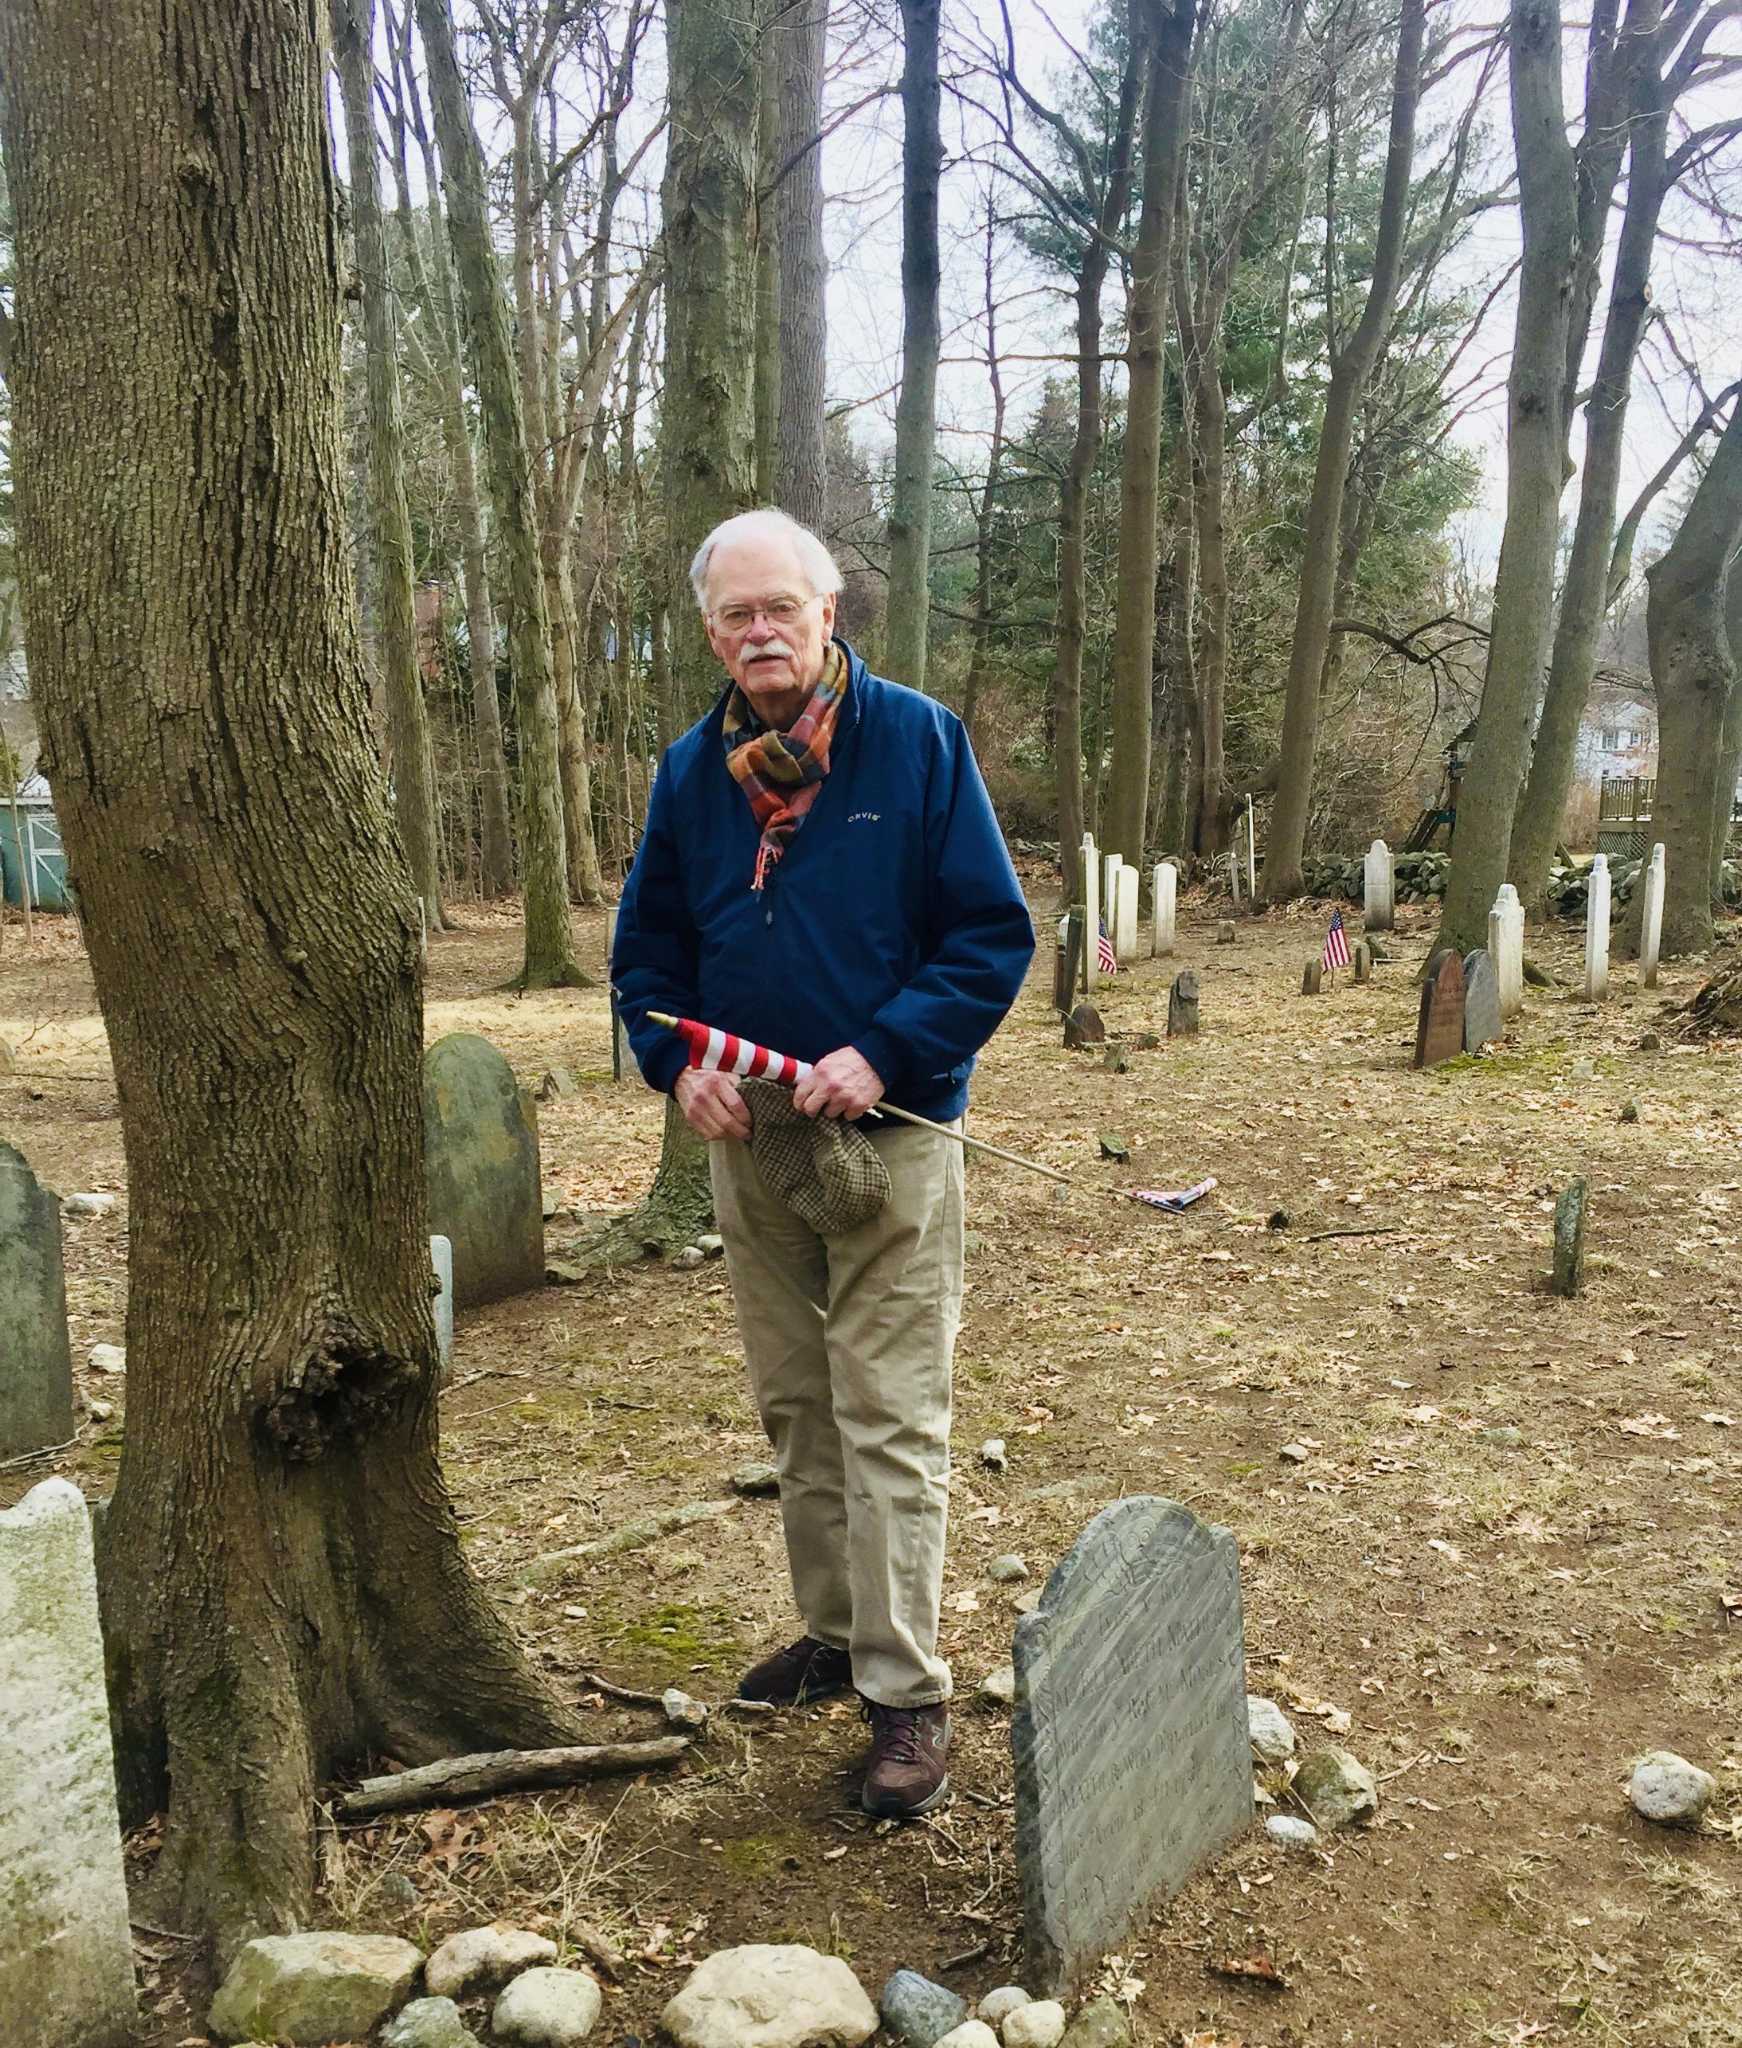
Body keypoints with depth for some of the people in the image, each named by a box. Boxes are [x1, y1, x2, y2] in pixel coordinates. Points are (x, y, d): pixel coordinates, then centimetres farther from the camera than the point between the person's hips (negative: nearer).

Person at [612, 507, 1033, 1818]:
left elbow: (993, 935, -9)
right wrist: (677, 1059, -6)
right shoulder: (693, 770, 6)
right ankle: (834, 1631, 33)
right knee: (794, 1408, 16)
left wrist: (884, 1054, -20)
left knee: (891, 1420, -2)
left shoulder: (918, 742, -8)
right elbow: (649, 946, 13)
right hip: (749, 1137, 5)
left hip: (891, 1134, -5)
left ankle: (907, 1696, 8)